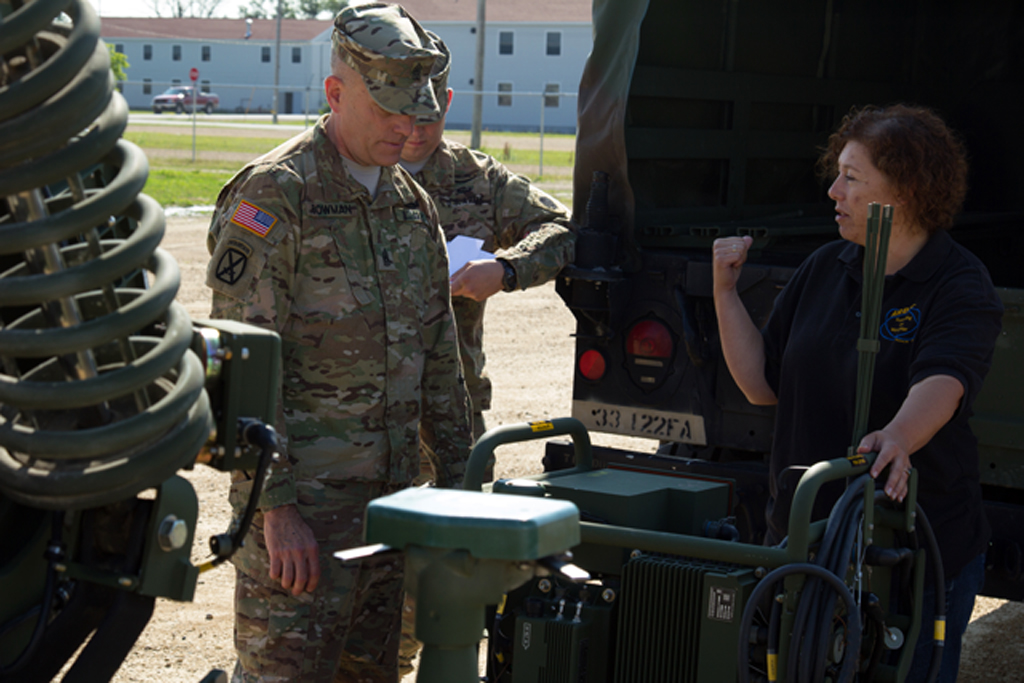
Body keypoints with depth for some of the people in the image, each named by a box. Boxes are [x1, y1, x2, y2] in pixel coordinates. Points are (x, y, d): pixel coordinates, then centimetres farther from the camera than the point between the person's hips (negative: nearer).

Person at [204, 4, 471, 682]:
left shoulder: (413, 206, 13)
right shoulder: (272, 196, -11)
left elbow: (439, 358, 20)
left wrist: (458, 477, 16)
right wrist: (277, 507, -20)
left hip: (389, 496, 7)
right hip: (298, 501, -7)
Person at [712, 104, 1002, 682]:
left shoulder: (962, 287, -12)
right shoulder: (824, 269, 6)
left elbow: (941, 385, -31)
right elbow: (763, 385, 7)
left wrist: (897, 439, -52)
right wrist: (725, 292, -2)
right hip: (803, 536, 6)